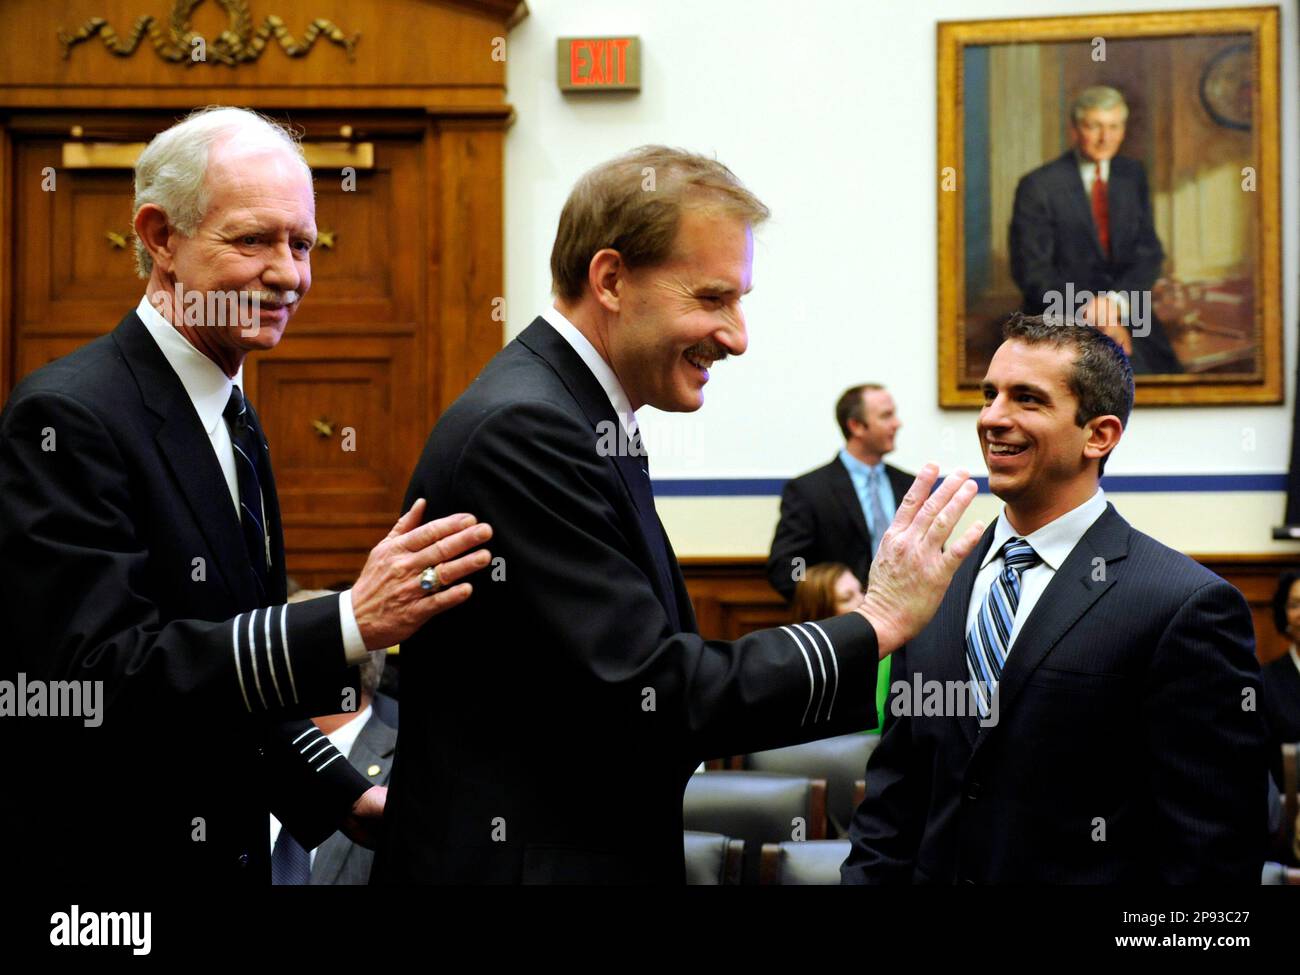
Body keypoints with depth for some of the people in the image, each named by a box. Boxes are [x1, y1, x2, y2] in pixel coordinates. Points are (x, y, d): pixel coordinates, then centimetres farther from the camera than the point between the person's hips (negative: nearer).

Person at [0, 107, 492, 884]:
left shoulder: (234, 417, 10)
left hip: (227, 849, 8)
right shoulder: (68, 417, -18)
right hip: (98, 855, -8)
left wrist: (347, 798, 3)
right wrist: (351, 623, -32)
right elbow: (97, 675, -27)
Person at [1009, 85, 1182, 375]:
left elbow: (1149, 253, 9)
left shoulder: (1133, 175, 12)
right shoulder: (1038, 186, -3)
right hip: (1063, 316, -5)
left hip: (1127, 310, 5)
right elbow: (1031, 271, -7)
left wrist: (1117, 301, -12)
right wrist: (1090, 313, -18)